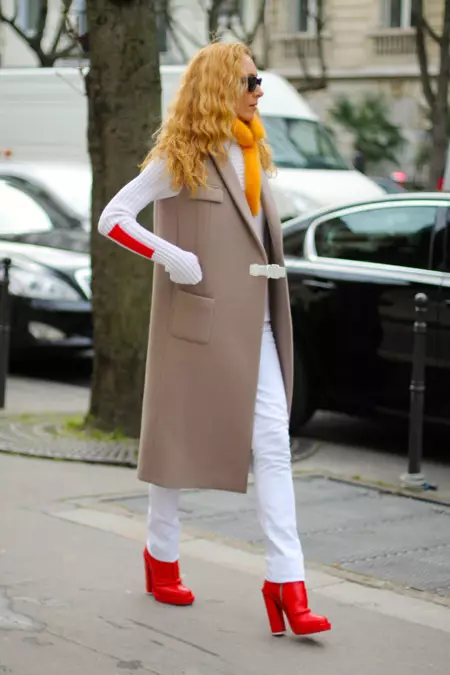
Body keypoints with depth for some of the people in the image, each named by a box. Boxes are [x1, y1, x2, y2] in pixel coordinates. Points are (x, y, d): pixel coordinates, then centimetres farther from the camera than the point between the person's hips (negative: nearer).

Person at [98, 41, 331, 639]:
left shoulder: (252, 155, 16)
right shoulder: (179, 157, -6)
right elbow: (112, 218, -8)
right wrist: (170, 258, -18)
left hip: (252, 321, 6)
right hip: (199, 315, -6)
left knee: (273, 443, -5)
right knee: (181, 437, 7)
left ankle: (286, 581, -8)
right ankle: (162, 556, 27)